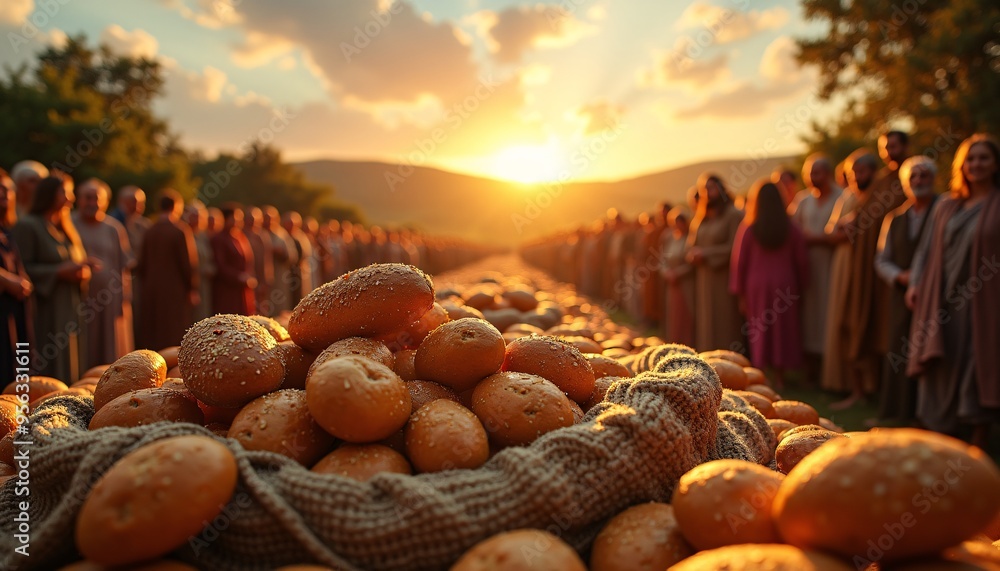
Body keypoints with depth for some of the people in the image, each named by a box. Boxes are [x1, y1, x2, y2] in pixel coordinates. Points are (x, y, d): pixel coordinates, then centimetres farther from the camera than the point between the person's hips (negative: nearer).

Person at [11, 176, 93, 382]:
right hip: (45, 313, -7)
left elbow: (79, 261, 21)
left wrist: (83, 269, -1)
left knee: (70, 369, 5)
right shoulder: (27, 226, -4)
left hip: (71, 312, 7)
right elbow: (22, 269, -12)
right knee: (48, 373, -7)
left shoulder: (66, 229, 19)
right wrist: (59, 272, -19)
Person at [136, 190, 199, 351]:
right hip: (176, 293, -6)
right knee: (174, 338, -1)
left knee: (152, 338, 12)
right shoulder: (180, 230, -13)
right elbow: (188, 263, -13)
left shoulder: (150, 231, 4)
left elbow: (141, 264, 9)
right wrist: (192, 289, -3)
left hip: (151, 291, 6)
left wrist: (146, 286, 20)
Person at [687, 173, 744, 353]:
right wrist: (693, 254, -6)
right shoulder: (700, 219, 16)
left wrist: (706, 254, -12)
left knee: (724, 327, -6)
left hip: (724, 279, -6)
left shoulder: (734, 215, -5)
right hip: (703, 281, 6)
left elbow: (734, 247, -13)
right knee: (706, 326, 6)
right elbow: (691, 245, 16)